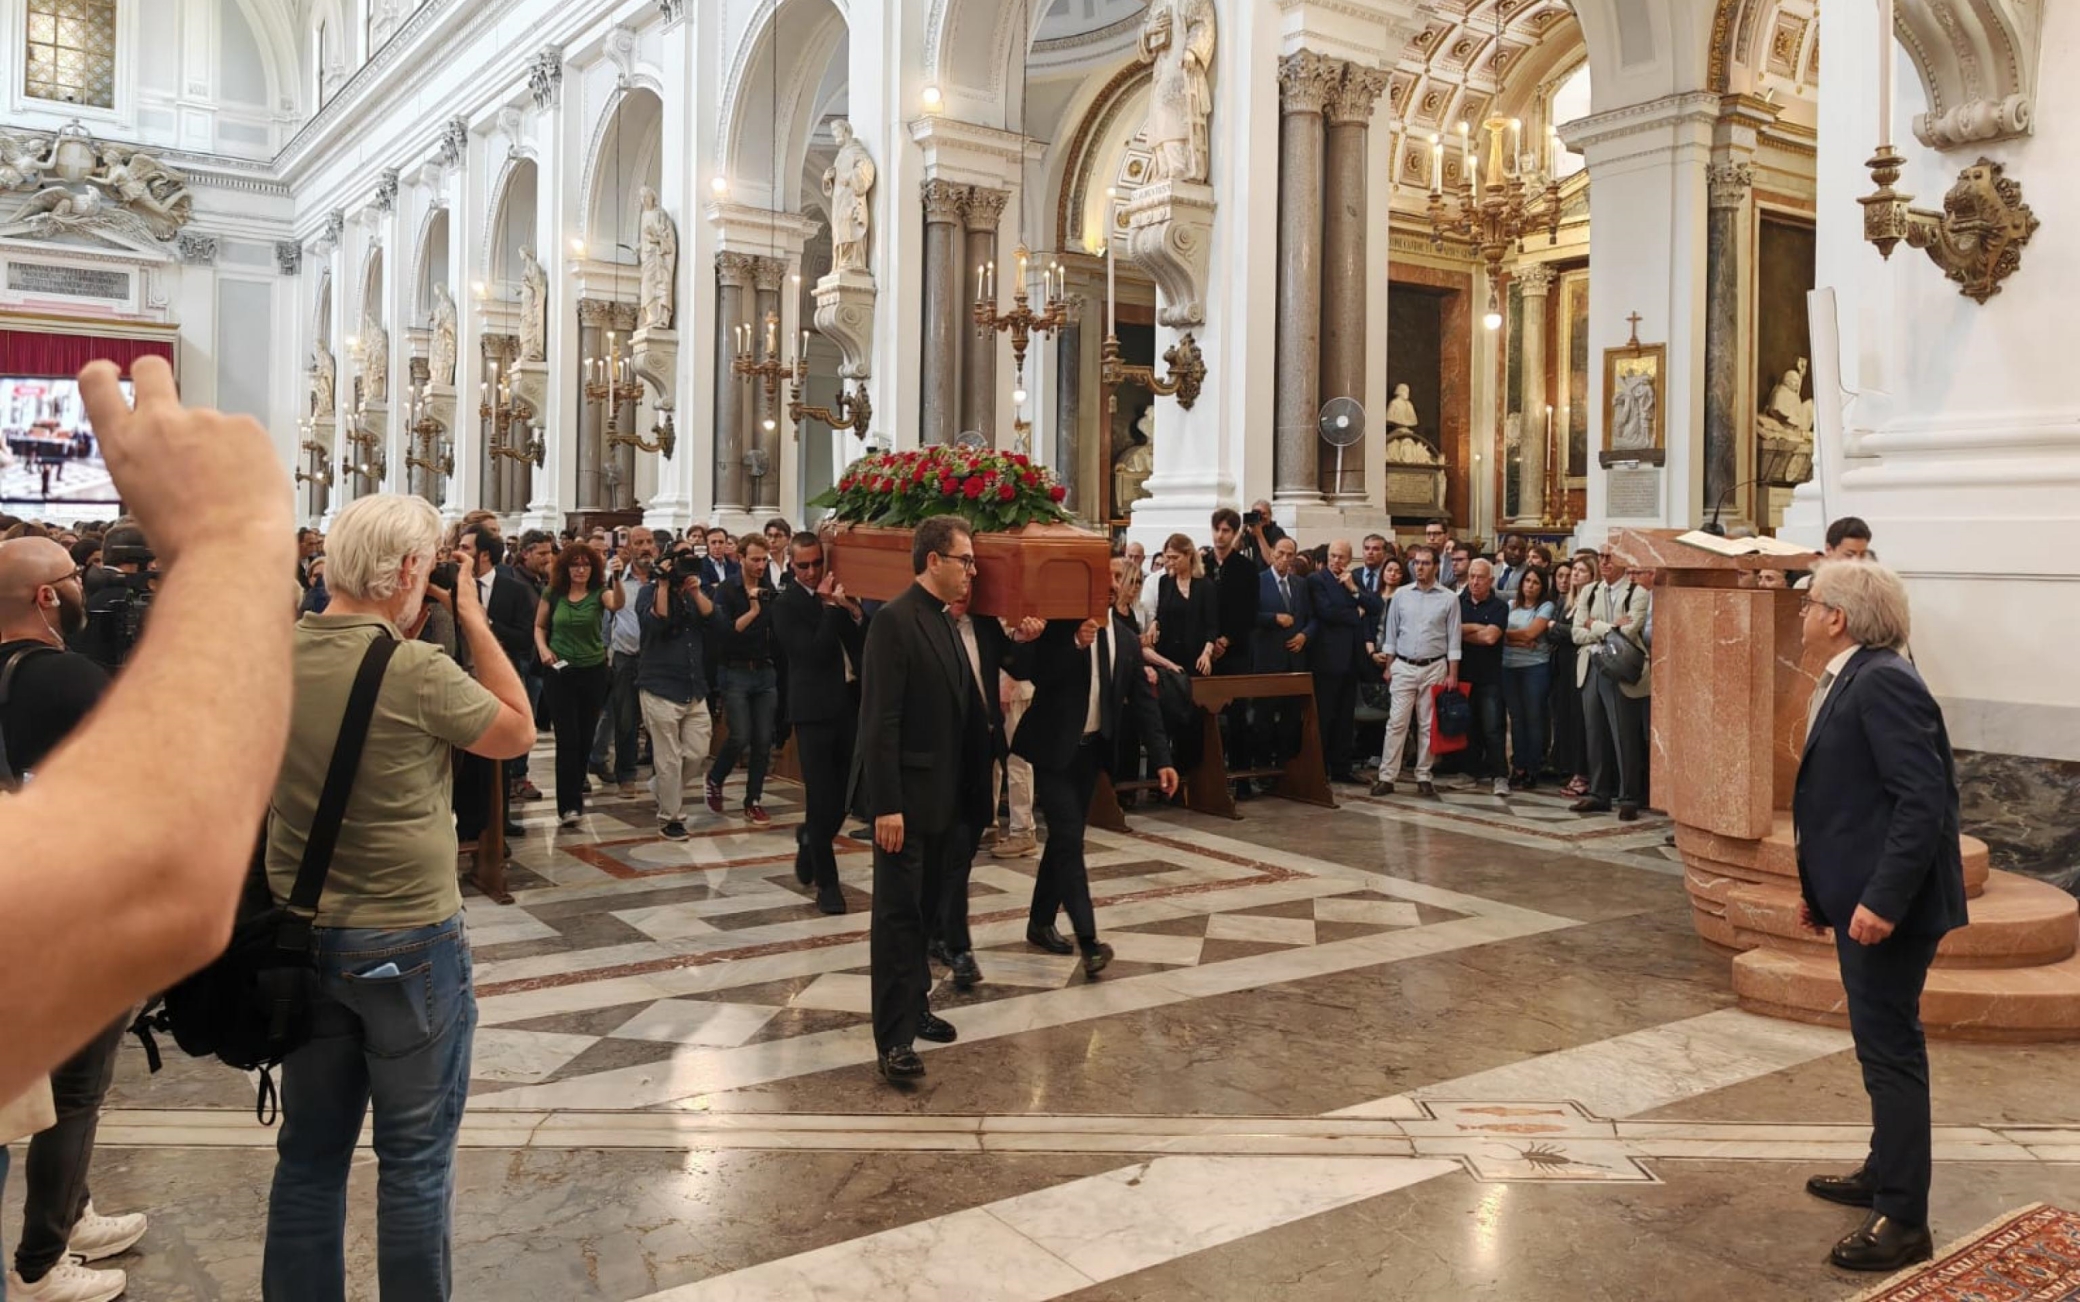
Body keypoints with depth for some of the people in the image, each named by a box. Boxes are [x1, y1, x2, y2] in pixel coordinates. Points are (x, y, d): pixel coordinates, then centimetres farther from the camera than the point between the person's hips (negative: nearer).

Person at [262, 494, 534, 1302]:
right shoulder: (416, 671, -20)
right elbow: (518, 733, -6)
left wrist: (406, 632, 7)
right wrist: (473, 619, -4)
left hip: (303, 937, 6)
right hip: (409, 946, -6)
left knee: (310, 1153, 17)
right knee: (415, 1159, 8)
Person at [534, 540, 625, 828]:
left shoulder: (599, 592, -6)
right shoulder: (553, 594, -2)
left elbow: (618, 604, -29)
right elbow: (539, 626, 10)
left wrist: (617, 578, -47)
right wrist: (543, 648, -9)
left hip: (593, 672, 1)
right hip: (561, 672, -1)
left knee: (585, 737, 11)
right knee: (567, 738, -7)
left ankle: (576, 791, 29)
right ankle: (568, 804, -7)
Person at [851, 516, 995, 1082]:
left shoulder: (944, 623, 13)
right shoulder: (894, 621, -14)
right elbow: (880, 720, -19)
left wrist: (968, 792, 10)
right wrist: (885, 804, -23)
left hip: (940, 795, 8)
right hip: (903, 794, -8)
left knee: (922, 909, 17)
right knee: (897, 913, -4)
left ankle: (914, 1008, 29)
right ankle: (894, 1038, 0)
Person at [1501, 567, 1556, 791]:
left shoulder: (1546, 607, 1)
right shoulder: (1510, 606, 12)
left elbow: (1530, 633, -10)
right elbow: (1499, 635, 1)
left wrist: (1508, 635, 2)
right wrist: (1521, 641, -12)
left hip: (1535, 668, -3)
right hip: (1509, 667, 4)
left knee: (1534, 718, 0)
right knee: (1516, 717, 6)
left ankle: (1532, 770, 5)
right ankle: (1518, 767, 12)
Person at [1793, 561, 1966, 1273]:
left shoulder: (1882, 682, -19)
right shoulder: (1851, 681, 12)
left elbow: (1923, 800, -25)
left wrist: (1882, 900, -27)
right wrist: (1822, 888, 18)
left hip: (1888, 904, -10)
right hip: (1862, 897, 10)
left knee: (1891, 1052, -2)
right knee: (1882, 1048, 21)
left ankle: (1903, 1218, 9)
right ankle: (1884, 1173, 36)